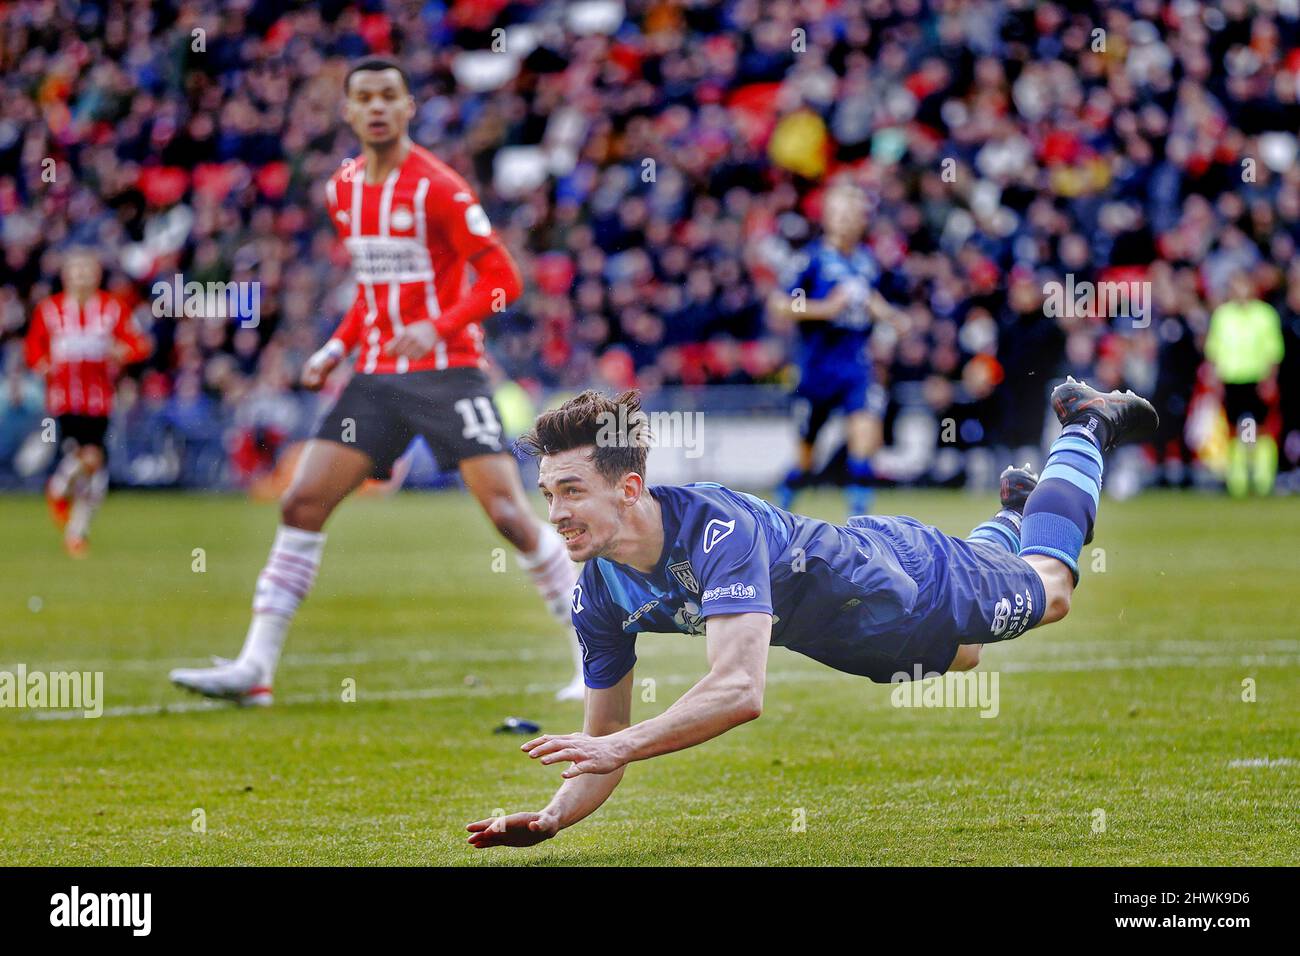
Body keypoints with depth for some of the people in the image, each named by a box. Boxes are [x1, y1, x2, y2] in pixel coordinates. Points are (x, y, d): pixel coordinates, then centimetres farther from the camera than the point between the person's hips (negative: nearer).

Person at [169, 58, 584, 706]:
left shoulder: (436, 187, -11)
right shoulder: (343, 191, 10)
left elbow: (501, 280, -13)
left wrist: (437, 327, -25)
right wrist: (338, 347, 12)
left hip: (446, 370, -6)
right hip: (376, 378, 6)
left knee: (509, 513, -13)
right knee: (301, 504, -4)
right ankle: (254, 668, -2)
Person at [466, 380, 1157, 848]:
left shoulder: (718, 525, -47)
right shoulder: (597, 599, -27)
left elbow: (740, 690, -56)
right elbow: (605, 737, -18)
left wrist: (620, 746, -64)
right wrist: (551, 819, -37)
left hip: (904, 573, -5)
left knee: (1049, 591, 25)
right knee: (962, 657, 37)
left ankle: (1086, 424, 48)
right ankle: (1010, 511, 65)